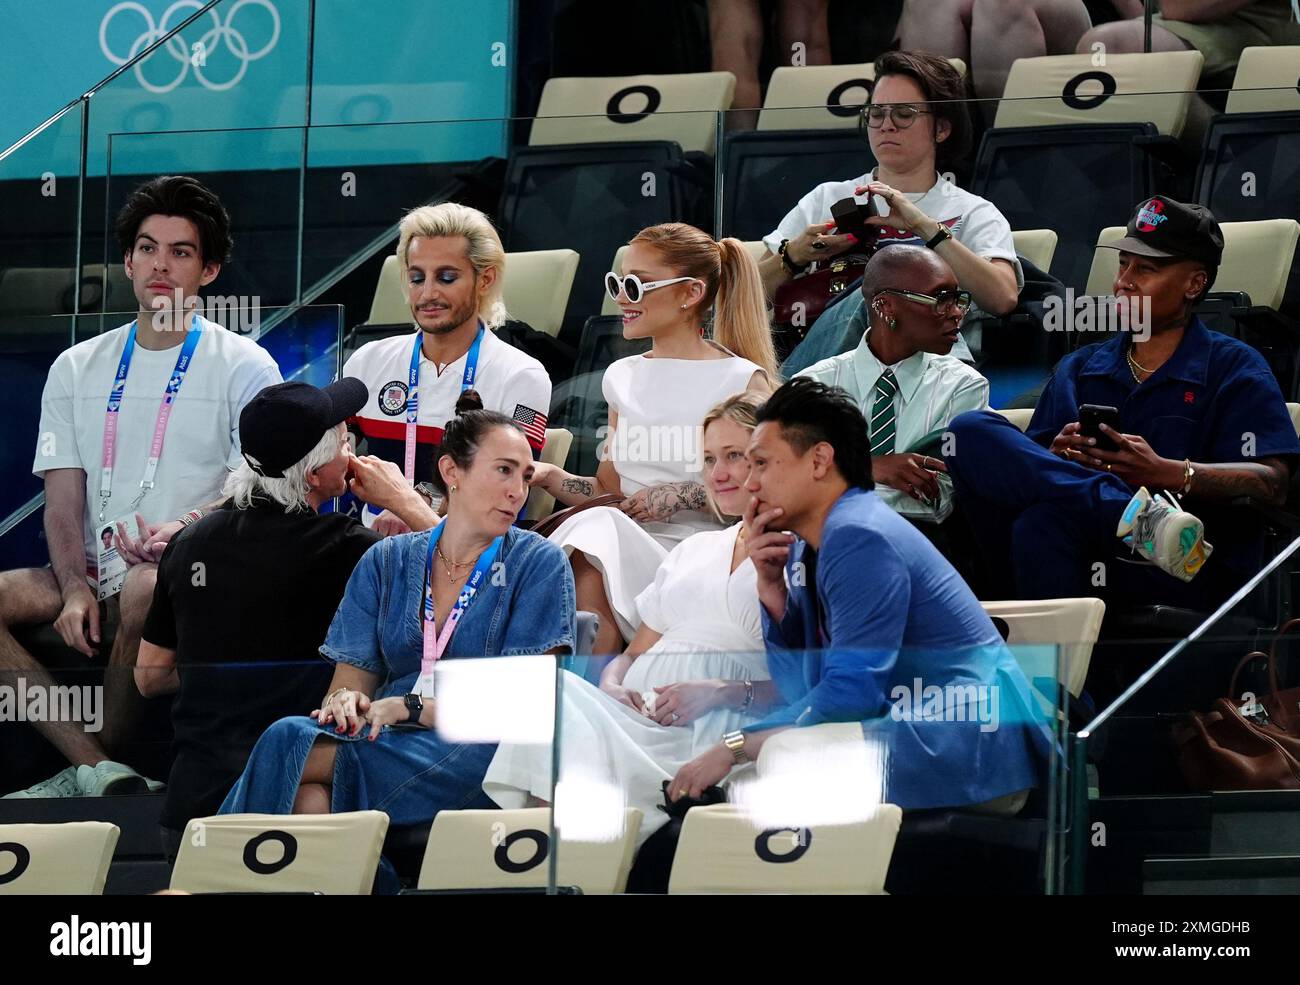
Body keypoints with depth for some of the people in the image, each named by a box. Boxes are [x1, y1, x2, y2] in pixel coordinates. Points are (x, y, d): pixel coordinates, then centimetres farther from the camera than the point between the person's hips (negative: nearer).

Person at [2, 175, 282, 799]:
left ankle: (88, 765, -21)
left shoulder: (245, 368, 6)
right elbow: (63, 497, 11)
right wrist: (75, 588, -8)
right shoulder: (77, 369, 17)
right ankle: (100, 770, -29)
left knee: (145, 588, -39)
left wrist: (184, 527, -22)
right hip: (95, 572, 4)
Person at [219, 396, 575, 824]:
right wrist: (344, 700, -14)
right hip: (390, 740, 4)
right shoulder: (386, 562, 18)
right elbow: (351, 678, 12)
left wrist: (409, 706, -15)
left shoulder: (539, 564, 6)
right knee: (290, 736, -34)